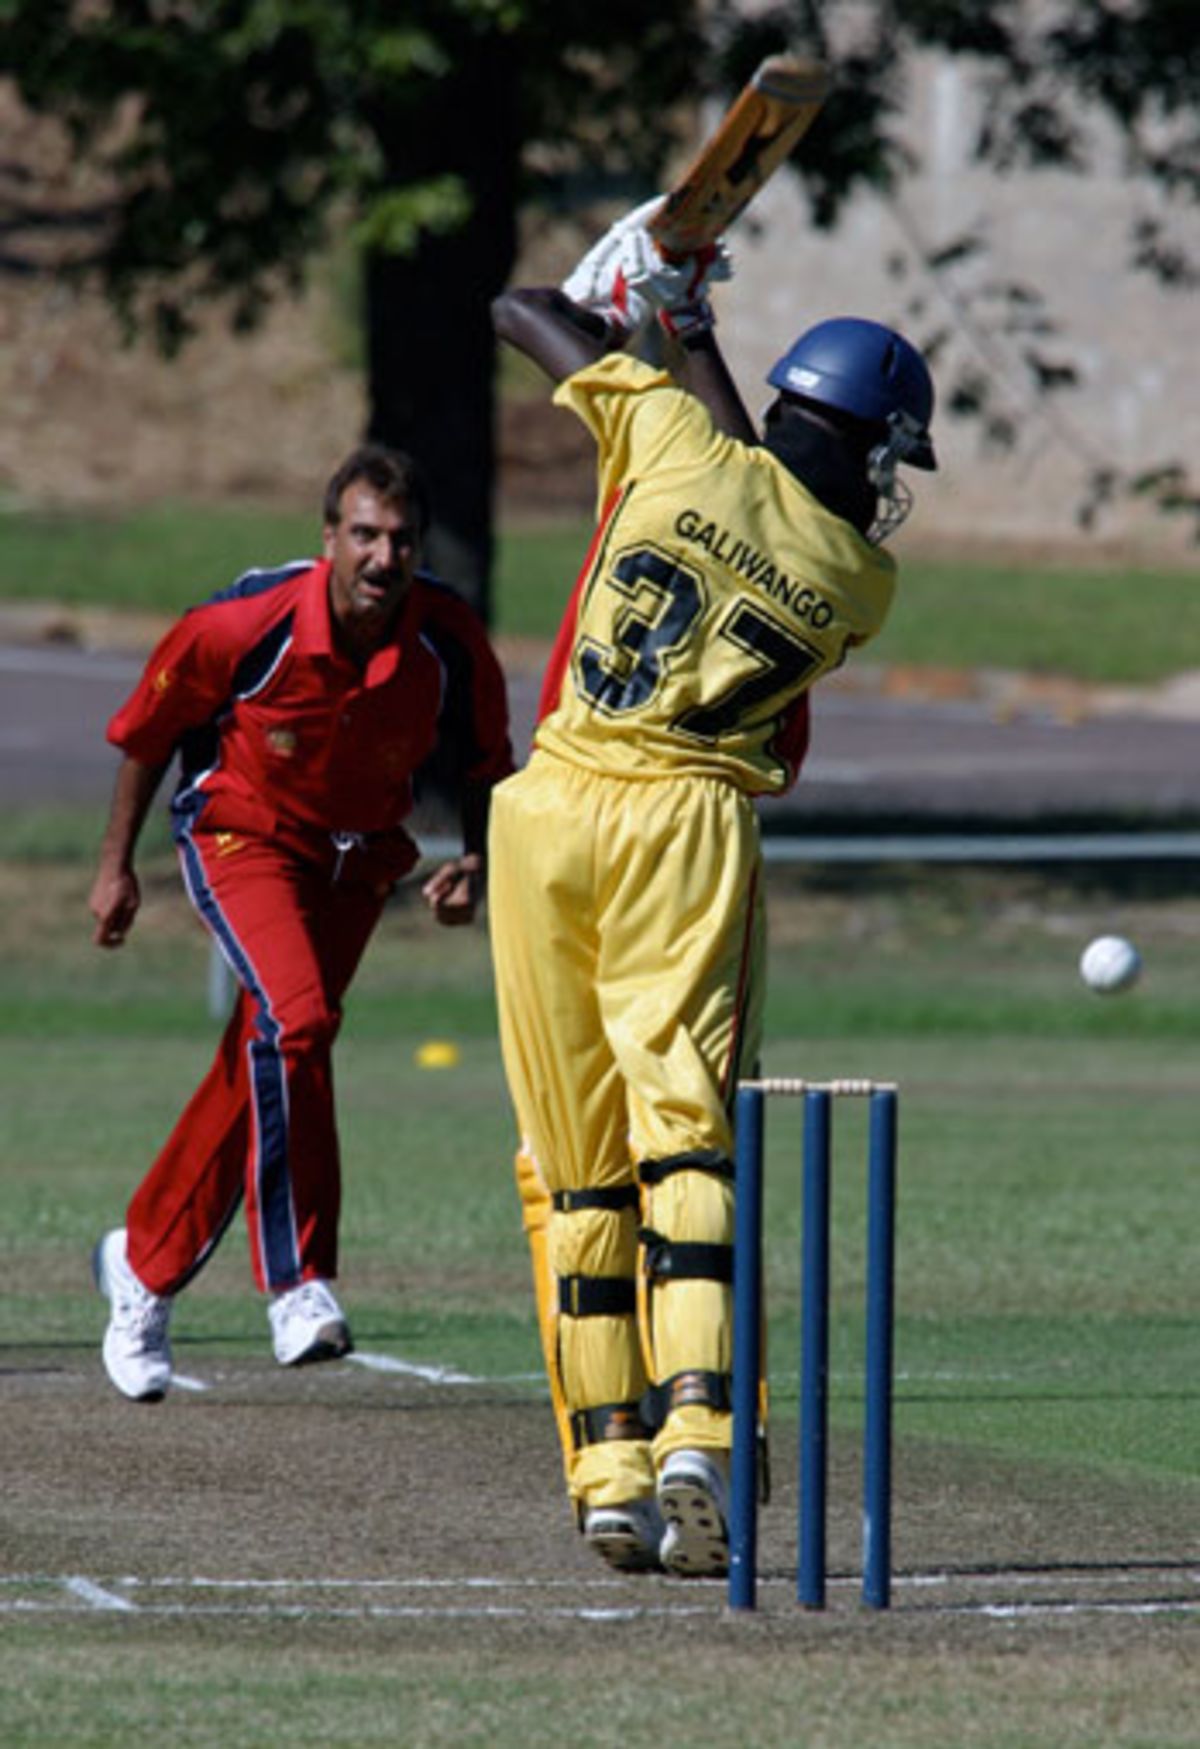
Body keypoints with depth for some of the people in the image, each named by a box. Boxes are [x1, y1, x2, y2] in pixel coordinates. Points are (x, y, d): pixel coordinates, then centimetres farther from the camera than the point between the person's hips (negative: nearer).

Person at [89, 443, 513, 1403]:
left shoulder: (452, 643, -16)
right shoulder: (250, 622, -23)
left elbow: (487, 765, 2)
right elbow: (151, 726, -5)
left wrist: (476, 861, -16)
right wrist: (117, 863, 4)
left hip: (359, 859, 4)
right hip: (241, 834, -4)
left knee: (262, 1063, 8)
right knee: (296, 1019, -27)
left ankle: (146, 1263, 28)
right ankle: (299, 1285, -23)